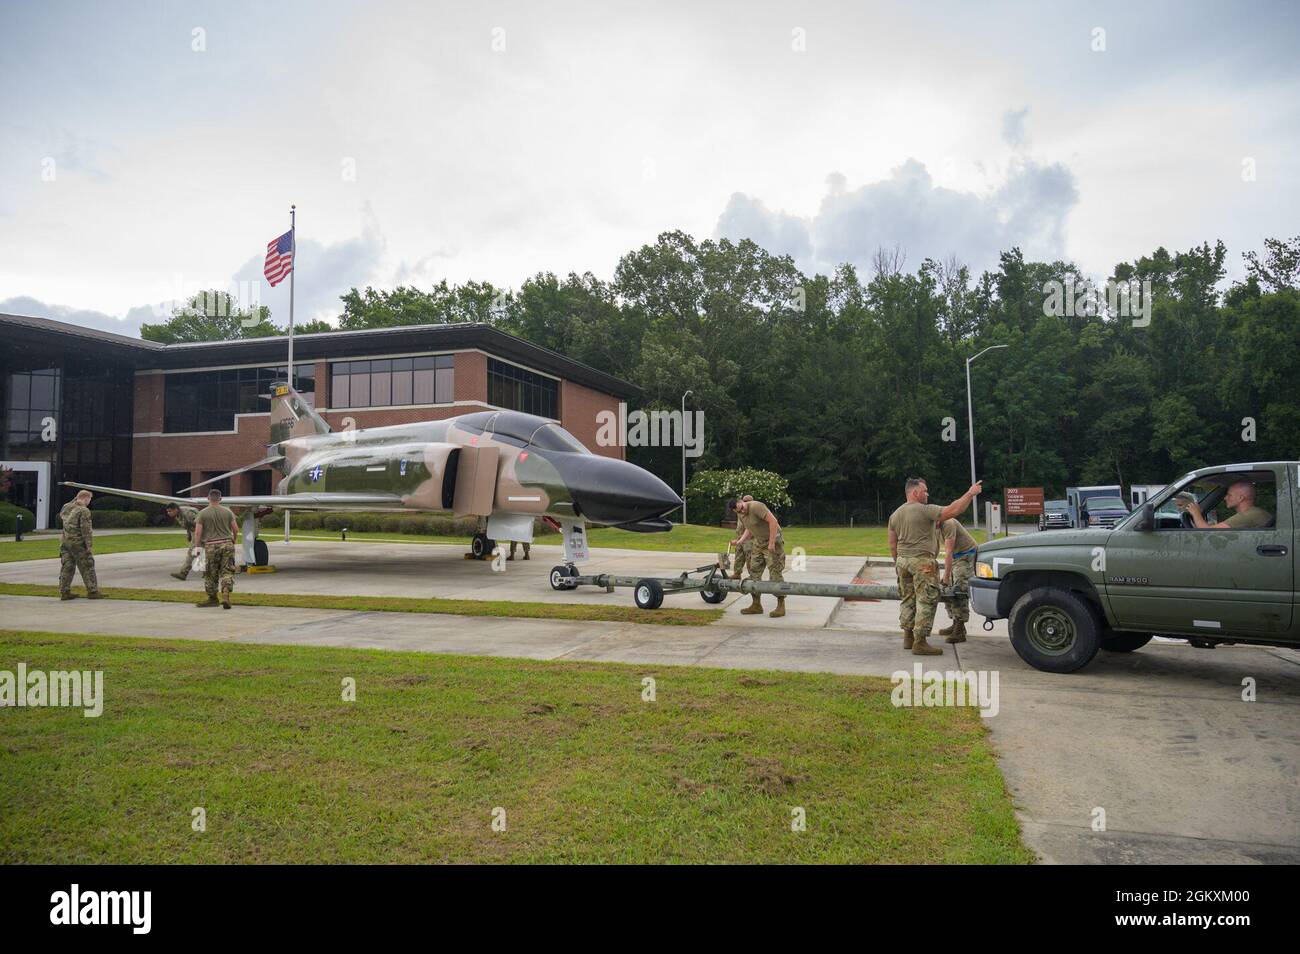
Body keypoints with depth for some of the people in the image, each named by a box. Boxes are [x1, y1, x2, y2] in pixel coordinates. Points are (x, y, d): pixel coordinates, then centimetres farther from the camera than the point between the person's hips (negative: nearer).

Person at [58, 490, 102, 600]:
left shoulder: (66, 507, 9)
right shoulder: (84, 511, -13)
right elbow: (86, 530, -17)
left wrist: (76, 499, 31)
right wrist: (89, 546, -15)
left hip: (65, 542, 7)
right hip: (78, 543, -7)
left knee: (67, 567, 10)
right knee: (87, 568, 0)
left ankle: (64, 591, 10)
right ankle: (92, 591, 2)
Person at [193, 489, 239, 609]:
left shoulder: (203, 513, -3)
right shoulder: (227, 511, 3)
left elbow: (198, 532, -7)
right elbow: (236, 529, 4)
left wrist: (196, 547, 1)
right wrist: (233, 540, 22)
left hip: (210, 546, -1)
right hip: (227, 544, 1)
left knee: (211, 574, 10)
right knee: (227, 572, 2)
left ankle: (212, 598, 20)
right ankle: (226, 595, -15)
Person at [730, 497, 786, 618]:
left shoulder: (756, 506, -23)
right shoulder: (740, 514, 4)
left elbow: (773, 521, -26)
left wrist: (772, 543, -26)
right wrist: (740, 541, 3)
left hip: (773, 541, -9)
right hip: (758, 542, 9)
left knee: (774, 573, -9)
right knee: (754, 572, 7)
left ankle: (781, 606, -3)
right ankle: (756, 605, 16)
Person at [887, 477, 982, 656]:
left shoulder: (895, 515, 11)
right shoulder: (925, 510, -12)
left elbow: (892, 544, 14)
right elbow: (953, 511, -19)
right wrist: (970, 494, -10)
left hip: (902, 561, 8)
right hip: (922, 562, -8)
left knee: (907, 600, 15)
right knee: (925, 601, -3)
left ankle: (908, 637, 21)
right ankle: (920, 643, -4)